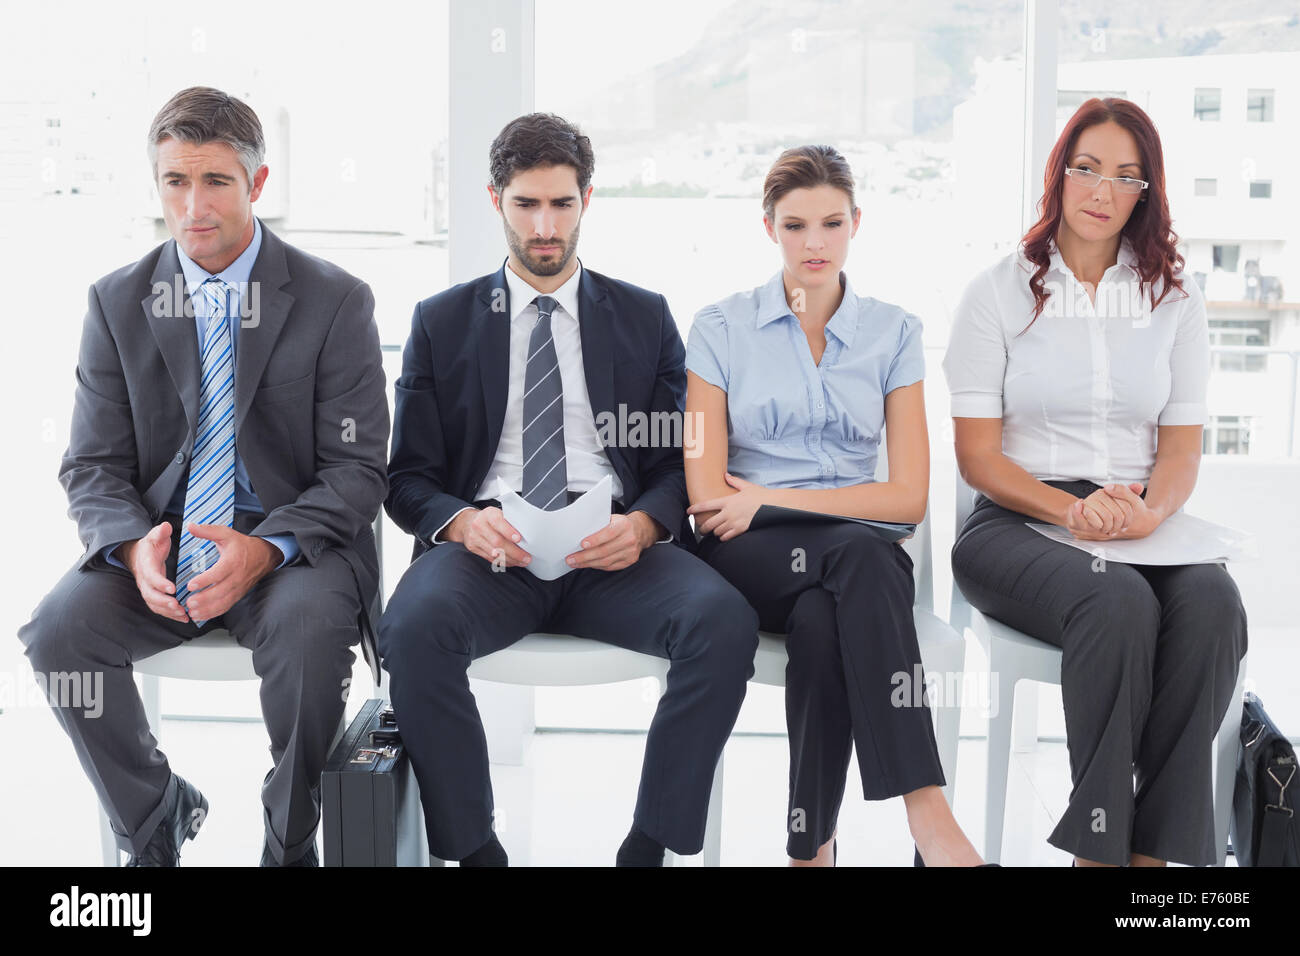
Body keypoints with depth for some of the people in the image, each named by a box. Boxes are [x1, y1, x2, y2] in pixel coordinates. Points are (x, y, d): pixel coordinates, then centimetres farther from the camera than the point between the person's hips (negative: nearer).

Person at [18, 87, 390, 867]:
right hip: (160, 547, 3)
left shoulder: (337, 302, -3)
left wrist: (266, 549, -23)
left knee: (309, 628, -33)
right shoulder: (118, 303, 6)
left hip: (292, 546, -3)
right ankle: (154, 819, 5)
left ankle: (292, 839, -5)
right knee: (58, 629, -23)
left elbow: (357, 469, -6)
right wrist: (136, 546, -18)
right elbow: (93, 466, 5)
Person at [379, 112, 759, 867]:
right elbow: (410, 478, 11)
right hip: (488, 546, 0)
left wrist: (643, 523, -12)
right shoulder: (442, 322, 15)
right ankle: (474, 849, -15)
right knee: (415, 627, -34)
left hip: (614, 549, 1)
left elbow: (679, 464, 12)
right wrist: (461, 521, -13)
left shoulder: (645, 318, 17)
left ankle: (651, 844, -17)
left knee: (726, 621, -30)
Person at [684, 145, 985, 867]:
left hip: (856, 558, 2)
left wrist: (773, 498, -8)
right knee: (862, 556, -35)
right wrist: (835, 508, -11)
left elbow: (908, 497, 0)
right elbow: (707, 501, -1)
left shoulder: (894, 333, 9)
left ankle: (811, 844, -29)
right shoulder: (721, 329, 6)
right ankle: (926, 812, -38)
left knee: (822, 622, -37)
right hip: (745, 557, -1)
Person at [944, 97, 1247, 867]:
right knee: (1119, 603, -35)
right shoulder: (1000, 292, 7)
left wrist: (1149, 513, -14)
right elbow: (978, 456, 1)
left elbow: (1183, 449, 10)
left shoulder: (1175, 299, 16)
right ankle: (1098, 842, -23)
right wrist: (1073, 511, -17)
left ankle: (1154, 846, -25)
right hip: (1017, 524, -2)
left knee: (1212, 601, -32)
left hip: (1142, 526, 3)